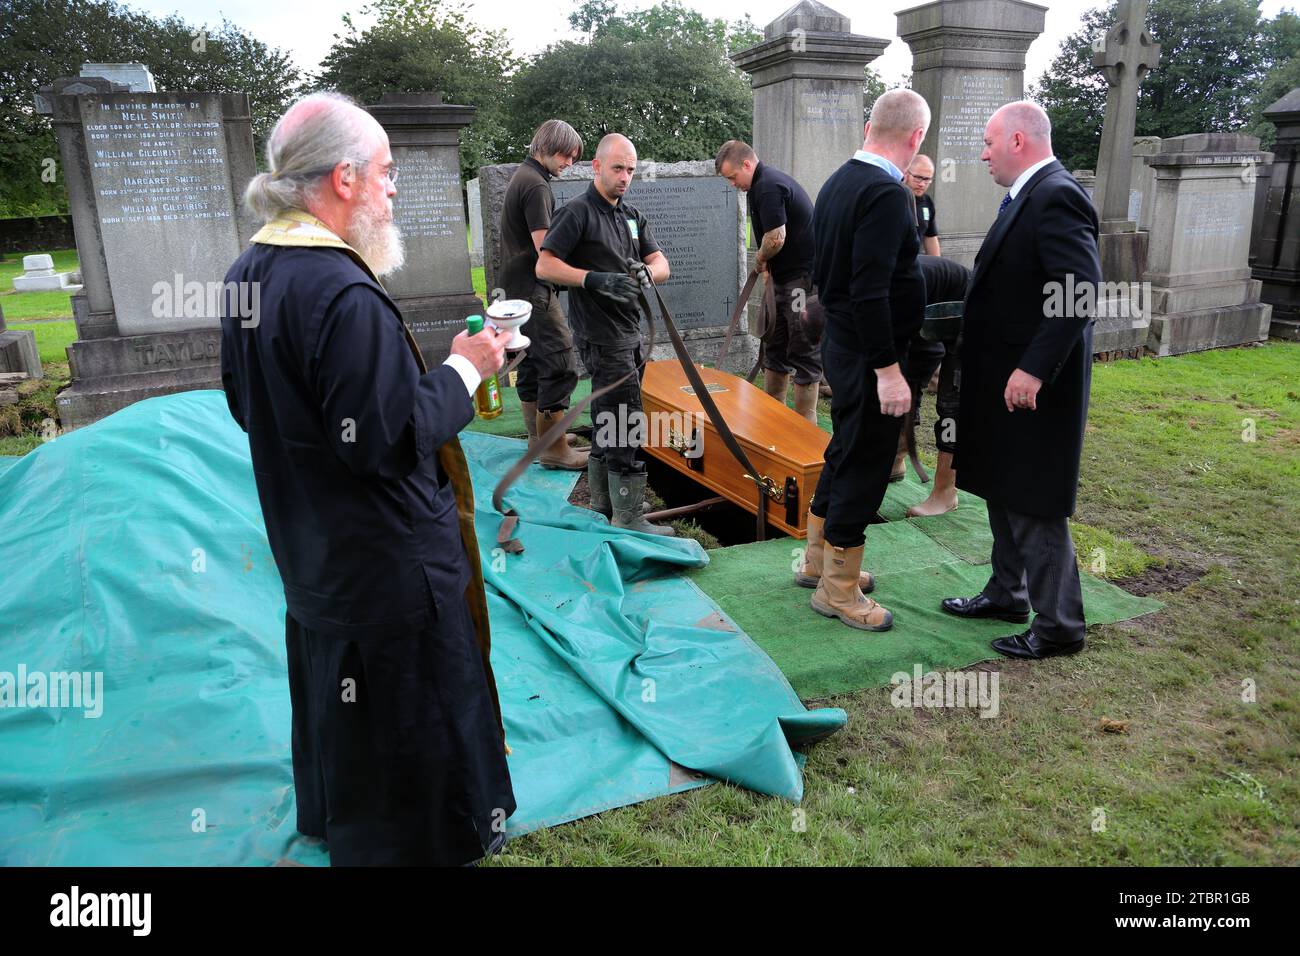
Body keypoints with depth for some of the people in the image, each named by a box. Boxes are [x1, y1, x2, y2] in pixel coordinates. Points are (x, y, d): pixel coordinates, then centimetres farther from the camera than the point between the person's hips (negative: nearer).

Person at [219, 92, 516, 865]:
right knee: (413, 710, 11)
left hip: (308, 552, 10)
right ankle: (430, 837, 31)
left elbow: (247, 405, 11)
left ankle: (330, 817, 50)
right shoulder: (344, 294, -28)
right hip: (387, 567, -9)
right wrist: (464, 369, -16)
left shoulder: (250, 273, 2)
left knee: (334, 697, 28)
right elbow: (390, 443, -28)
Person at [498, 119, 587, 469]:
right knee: (560, 364, -10)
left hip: (517, 288, 11)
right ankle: (555, 449, -8)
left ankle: (540, 436, 25)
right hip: (534, 290, -11)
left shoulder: (520, 177, 17)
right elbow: (545, 250, -21)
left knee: (531, 362, 15)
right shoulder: (536, 185, -15)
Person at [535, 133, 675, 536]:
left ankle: (601, 504, 27)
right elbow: (545, 266, -14)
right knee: (624, 425, -9)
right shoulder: (578, 212, -8)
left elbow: (661, 263, 10)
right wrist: (598, 280, -25)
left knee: (608, 422, 15)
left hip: (629, 333, 9)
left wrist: (645, 272, -14)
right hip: (603, 337, -9)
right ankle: (629, 520, -4)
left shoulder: (632, 216, 16)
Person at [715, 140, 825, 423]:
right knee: (775, 347, 16)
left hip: (804, 278, -11)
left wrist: (761, 260, -4)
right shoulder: (766, 182, 15)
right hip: (785, 277, 11)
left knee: (804, 352, -4)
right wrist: (766, 266, 8)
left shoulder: (769, 187, -17)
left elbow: (776, 238, -23)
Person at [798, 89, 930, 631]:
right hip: (868, 356, -9)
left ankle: (819, 560, 36)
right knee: (863, 467, 3)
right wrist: (888, 369, -23)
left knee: (845, 456, 21)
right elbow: (870, 293, -26)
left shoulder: (838, 182, 8)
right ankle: (838, 589, 17)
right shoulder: (886, 194, -21)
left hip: (841, 344, 9)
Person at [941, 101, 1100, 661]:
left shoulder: (1056, 198, -17)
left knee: (1034, 506, -1)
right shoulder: (1028, 196, 13)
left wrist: (1034, 369, -28)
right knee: (1003, 493, 19)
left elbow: (1082, 291, -27)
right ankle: (1007, 593, 35)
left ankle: (1059, 625, 13)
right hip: (1004, 380, 10)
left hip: (1033, 385, -10)